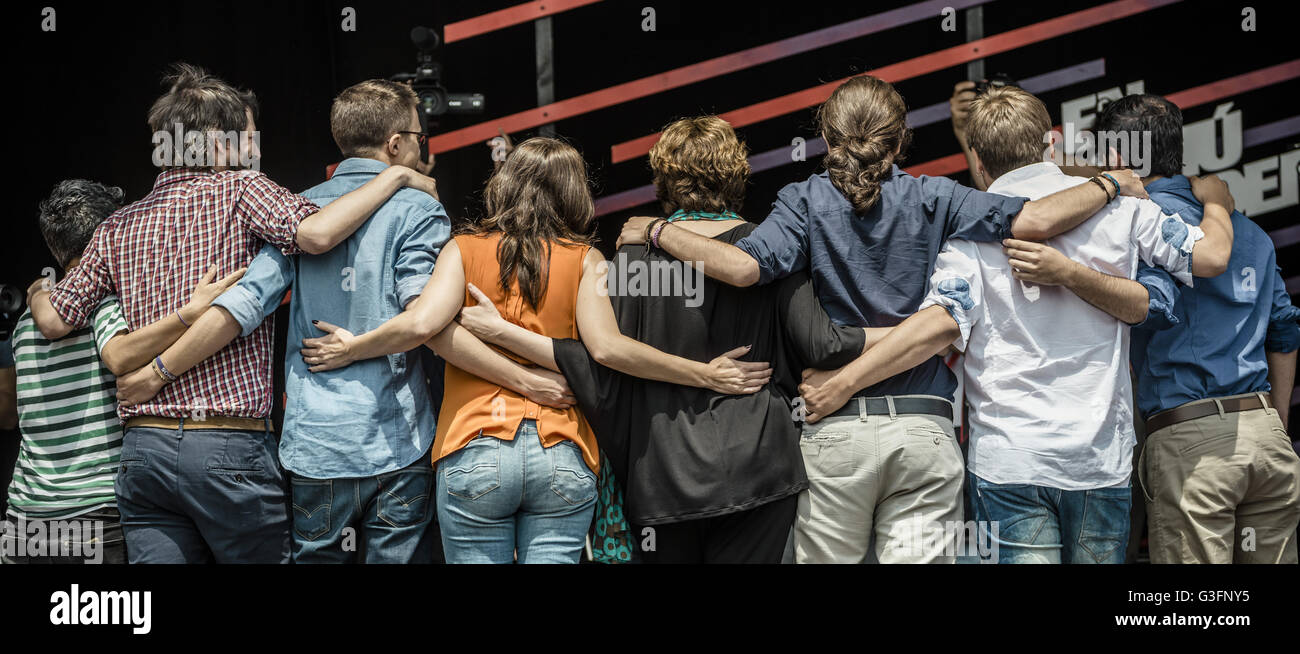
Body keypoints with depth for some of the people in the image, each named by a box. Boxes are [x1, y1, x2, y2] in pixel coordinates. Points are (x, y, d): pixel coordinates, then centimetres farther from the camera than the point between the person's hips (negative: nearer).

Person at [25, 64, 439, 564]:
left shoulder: (119, 227, 14)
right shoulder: (240, 190, -2)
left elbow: (55, 321, 10)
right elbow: (316, 233, -21)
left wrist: (37, 293, 34)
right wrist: (397, 176, -9)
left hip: (143, 448, 5)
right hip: (231, 446, -5)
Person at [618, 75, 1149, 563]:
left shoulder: (807, 202, 0)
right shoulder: (931, 199, 3)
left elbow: (743, 267, -15)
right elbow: (1035, 221, -4)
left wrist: (658, 232, -1)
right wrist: (1112, 184, 13)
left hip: (835, 428, -1)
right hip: (924, 428, 1)